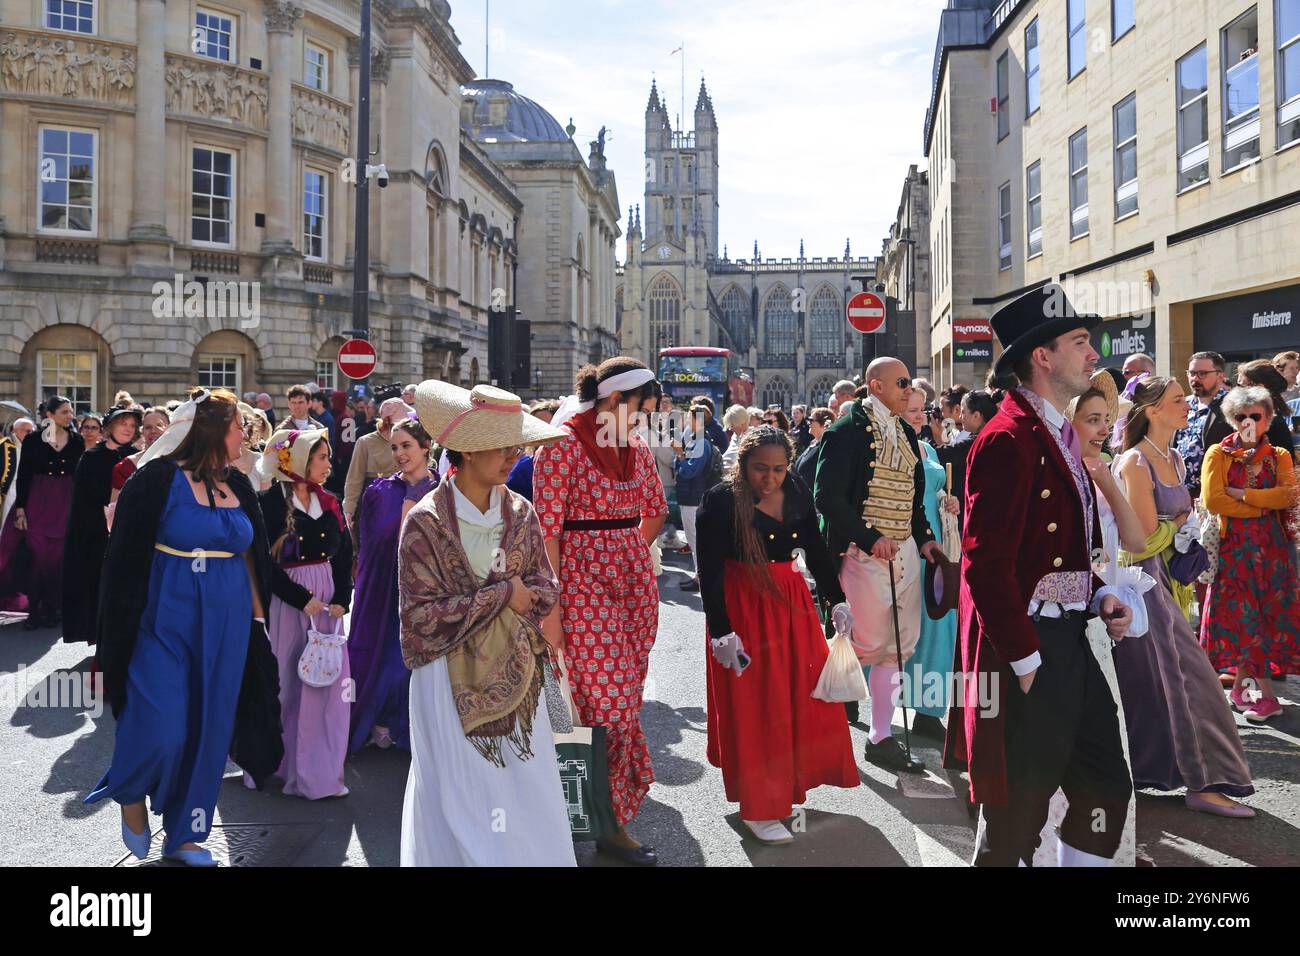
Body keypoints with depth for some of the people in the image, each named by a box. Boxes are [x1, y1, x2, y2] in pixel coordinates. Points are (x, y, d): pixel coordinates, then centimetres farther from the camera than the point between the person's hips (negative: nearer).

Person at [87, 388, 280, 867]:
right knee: (160, 728, -8)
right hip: (165, 623, -5)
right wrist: (119, 636, -9)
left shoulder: (238, 486, 7)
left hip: (226, 627, 5)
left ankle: (185, 833, 27)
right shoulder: (158, 479, -9)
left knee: (208, 731, 10)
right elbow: (126, 558, -8)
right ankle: (130, 793, 27)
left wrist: (258, 614, 8)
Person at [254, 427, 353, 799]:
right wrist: (303, 599, -15)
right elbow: (266, 562, -12)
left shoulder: (329, 504, 9)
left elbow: (344, 556, 9)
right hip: (285, 602, -5)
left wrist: (341, 600, -4)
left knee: (327, 685, 3)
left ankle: (318, 769, 13)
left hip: (327, 604, 5)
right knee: (285, 683, 2)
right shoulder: (270, 503, -8)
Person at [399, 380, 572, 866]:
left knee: (528, 786, 10)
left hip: (515, 671, 4)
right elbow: (422, 613, -13)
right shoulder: (426, 522, -11)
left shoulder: (520, 513, 1)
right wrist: (501, 595, -14)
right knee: (461, 795, 6)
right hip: (454, 676, -4)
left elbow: (545, 590, 2)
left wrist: (473, 602, -14)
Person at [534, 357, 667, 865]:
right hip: (583, 587, -6)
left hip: (635, 583, 6)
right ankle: (611, 822, 9)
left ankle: (615, 805, 25)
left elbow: (655, 509, 25)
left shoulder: (635, 447, 10)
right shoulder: (563, 445, -10)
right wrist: (550, 607, -14)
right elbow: (547, 528, -12)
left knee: (625, 698, 11)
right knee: (609, 703, -4)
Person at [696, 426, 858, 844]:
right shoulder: (721, 500, -16)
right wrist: (721, 632, -20)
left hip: (791, 601, 5)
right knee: (752, 705, 3)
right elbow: (710, 572, -16)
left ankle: (787, 784, 35)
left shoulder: (797, 493, -2)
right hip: (742, 607, -5)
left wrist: (837, 600, 1)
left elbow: (816, 550, 7)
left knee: (802, 693, 13)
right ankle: (758, 807, 16)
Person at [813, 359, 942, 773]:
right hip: (864, 553, -8)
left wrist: (924, 538, 8)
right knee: (868, 645, -4)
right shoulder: (849, 429, -10)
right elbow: (827, 495, -17)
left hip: (904, 551, 8)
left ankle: (881, 738, 18)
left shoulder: (906, 433, 15)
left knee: (898, 646, 9)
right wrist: (870, 539, -19)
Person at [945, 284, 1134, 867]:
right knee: (1016, 820, 4)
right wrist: (1026, 661, -19)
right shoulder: (1008, 439, -18)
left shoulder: (1060, 436, 13)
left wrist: (1098, 599, 7)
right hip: (1025, 653, -10)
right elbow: (986, 564, -23)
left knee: (1106, 790, 18)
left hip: (1070, 644, 10)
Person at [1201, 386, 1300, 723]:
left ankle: (1241, 685, 11)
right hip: (1233, 545, -2)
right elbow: (1212, 501, -11)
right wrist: (1263, 507, -10)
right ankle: (1266, 693, 6)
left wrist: (1241, 494, -13)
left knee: (1267, 613, 0)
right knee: (1242, 616, -3)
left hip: (1271, 546, 2)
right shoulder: (1218, 454, 3)